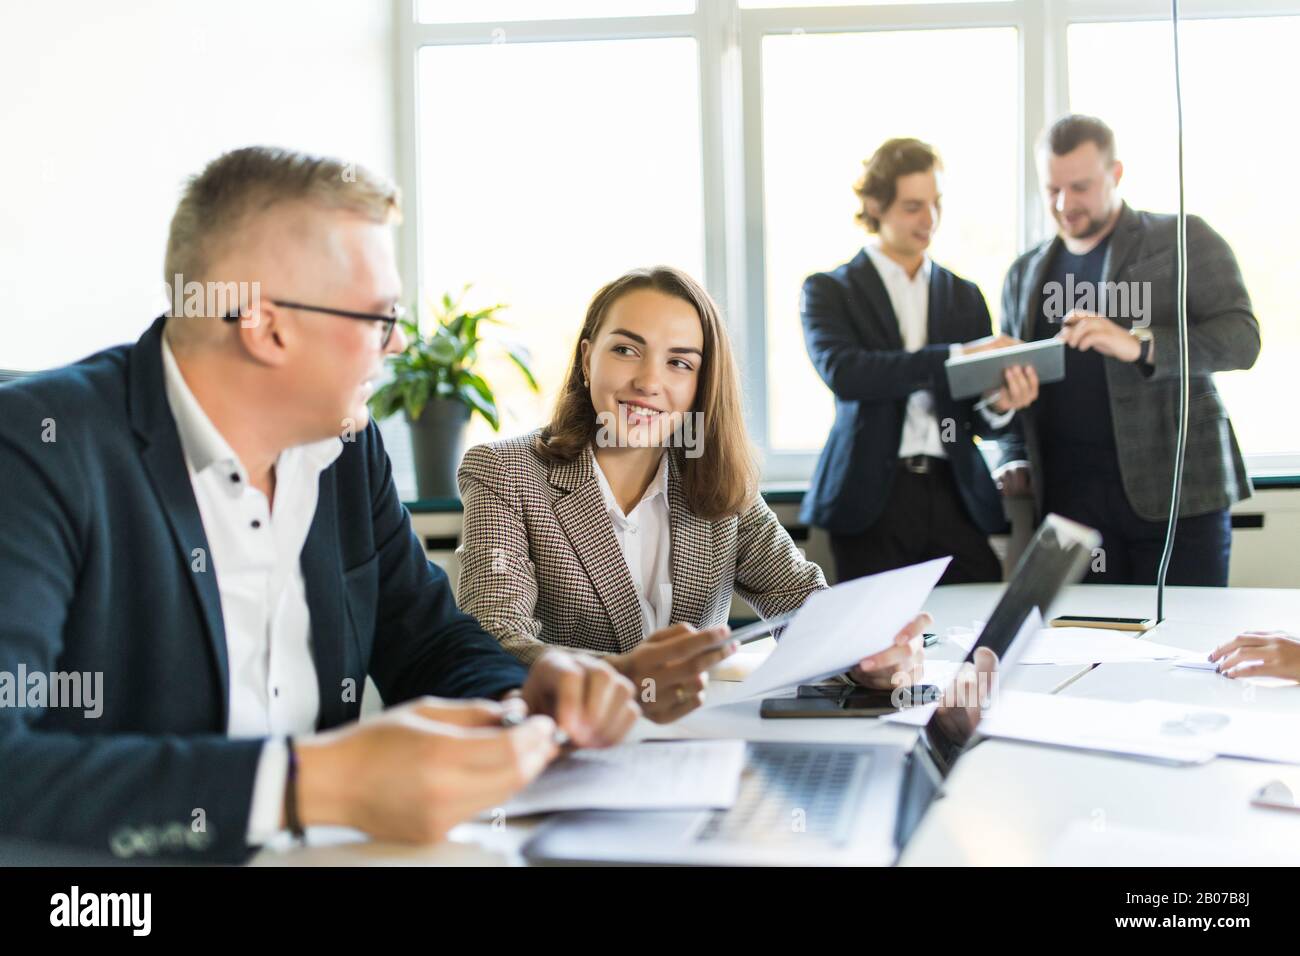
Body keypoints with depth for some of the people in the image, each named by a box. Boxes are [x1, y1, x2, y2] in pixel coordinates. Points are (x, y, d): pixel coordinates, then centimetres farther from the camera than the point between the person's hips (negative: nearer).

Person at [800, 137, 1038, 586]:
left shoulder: (964, 295, 15)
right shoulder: (829, 291, 4)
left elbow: (978, 420, 11)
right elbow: (842, 372, -16)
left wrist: (1000, 403, -14)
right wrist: (954, 355, -22)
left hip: (954, 493, 3)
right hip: (874, 498, -3)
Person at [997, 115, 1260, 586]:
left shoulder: (1185, 241, 4)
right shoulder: (1025, 274, 17)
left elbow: (1241, 337, -7)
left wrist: (1139, 345, -22)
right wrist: (1016, 458, 5)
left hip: (1175, 491, -3)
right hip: (1069, 495, 3)